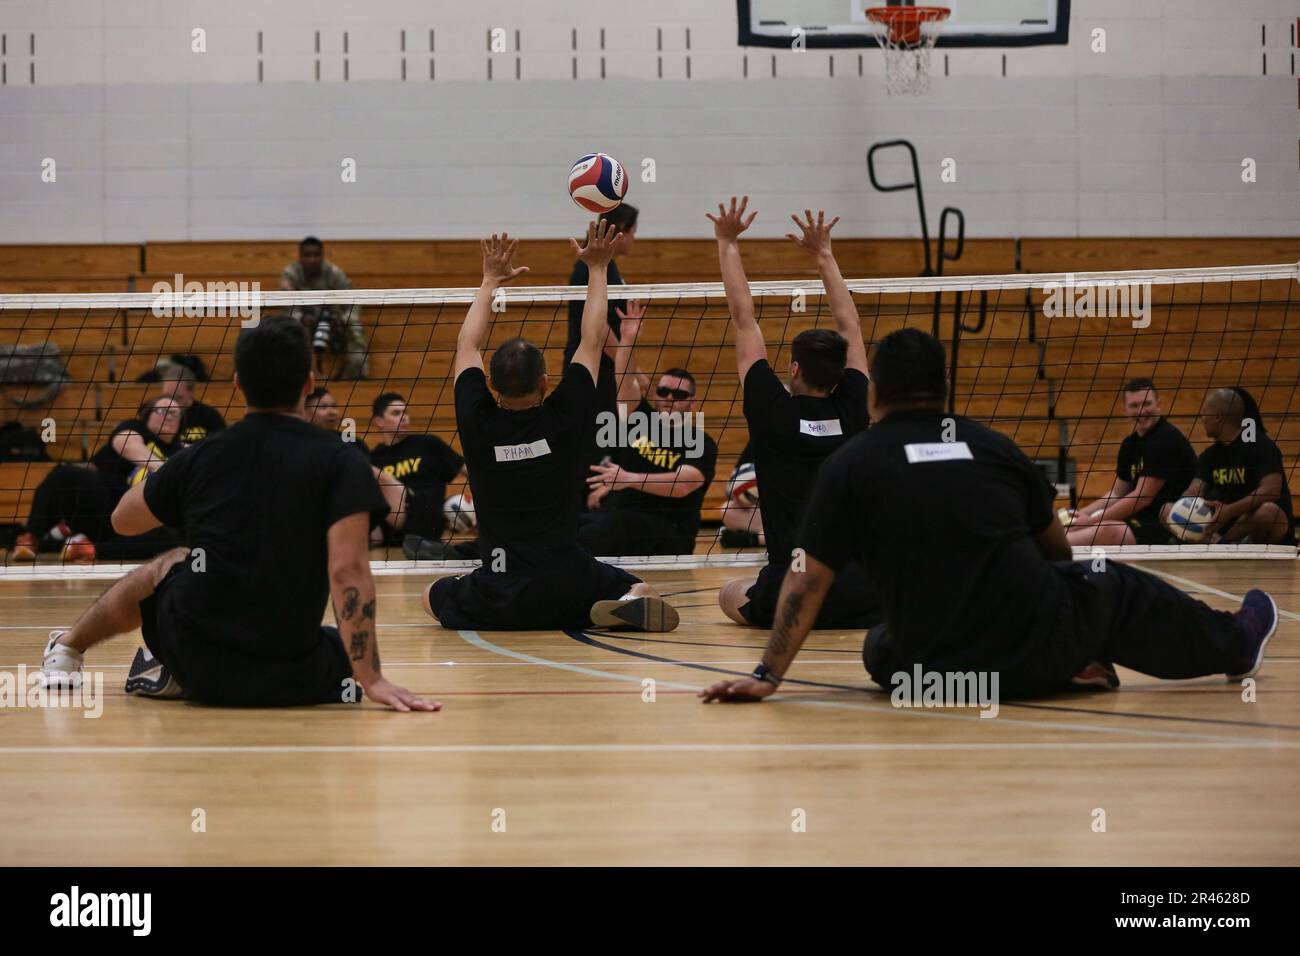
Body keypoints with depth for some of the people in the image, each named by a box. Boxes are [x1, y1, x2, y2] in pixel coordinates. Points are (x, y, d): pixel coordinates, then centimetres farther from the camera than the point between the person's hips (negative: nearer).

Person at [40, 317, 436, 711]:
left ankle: (68, 648, 51)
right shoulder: (339, 463, -7)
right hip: (287, 683, -4)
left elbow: (122, 521, 20)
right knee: (351, 647, 28)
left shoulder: (201, 456, 3)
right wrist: (371, 680, -20)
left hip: (196, 663, 4)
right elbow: (347, 570, -19)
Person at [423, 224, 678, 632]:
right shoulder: (565, 419, -9)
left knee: (434, 596, 29)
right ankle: (625, 608, -11)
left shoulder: (478, 425, -6)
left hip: (498, 601, 1)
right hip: (567, 591, -1)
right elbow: (591, 341, 6)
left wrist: (491, 281, 23)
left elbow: (468, 344, 11)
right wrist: (597, 269, 16)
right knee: (642, 592, 22)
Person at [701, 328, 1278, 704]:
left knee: (880, 648, 31)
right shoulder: (994, 448, 7)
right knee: (1112, 589, 28)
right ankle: (1234, 644, 53)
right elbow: (1056, 550, 20)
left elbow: (808, 582, -7)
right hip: (1040, 652, 2)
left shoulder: (850, 465, -1)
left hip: (935, 671, -2)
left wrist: (768, 676, -4)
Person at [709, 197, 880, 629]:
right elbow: (850, 327, 16)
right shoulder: (852, 412, 3)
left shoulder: (774, 411, -5)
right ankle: (883, 612, 5)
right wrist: (823, 255, 24)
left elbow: (744, 320, 3)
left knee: (731, 596, 29)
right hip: (862, 584, 2)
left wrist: (728, 243, 11)